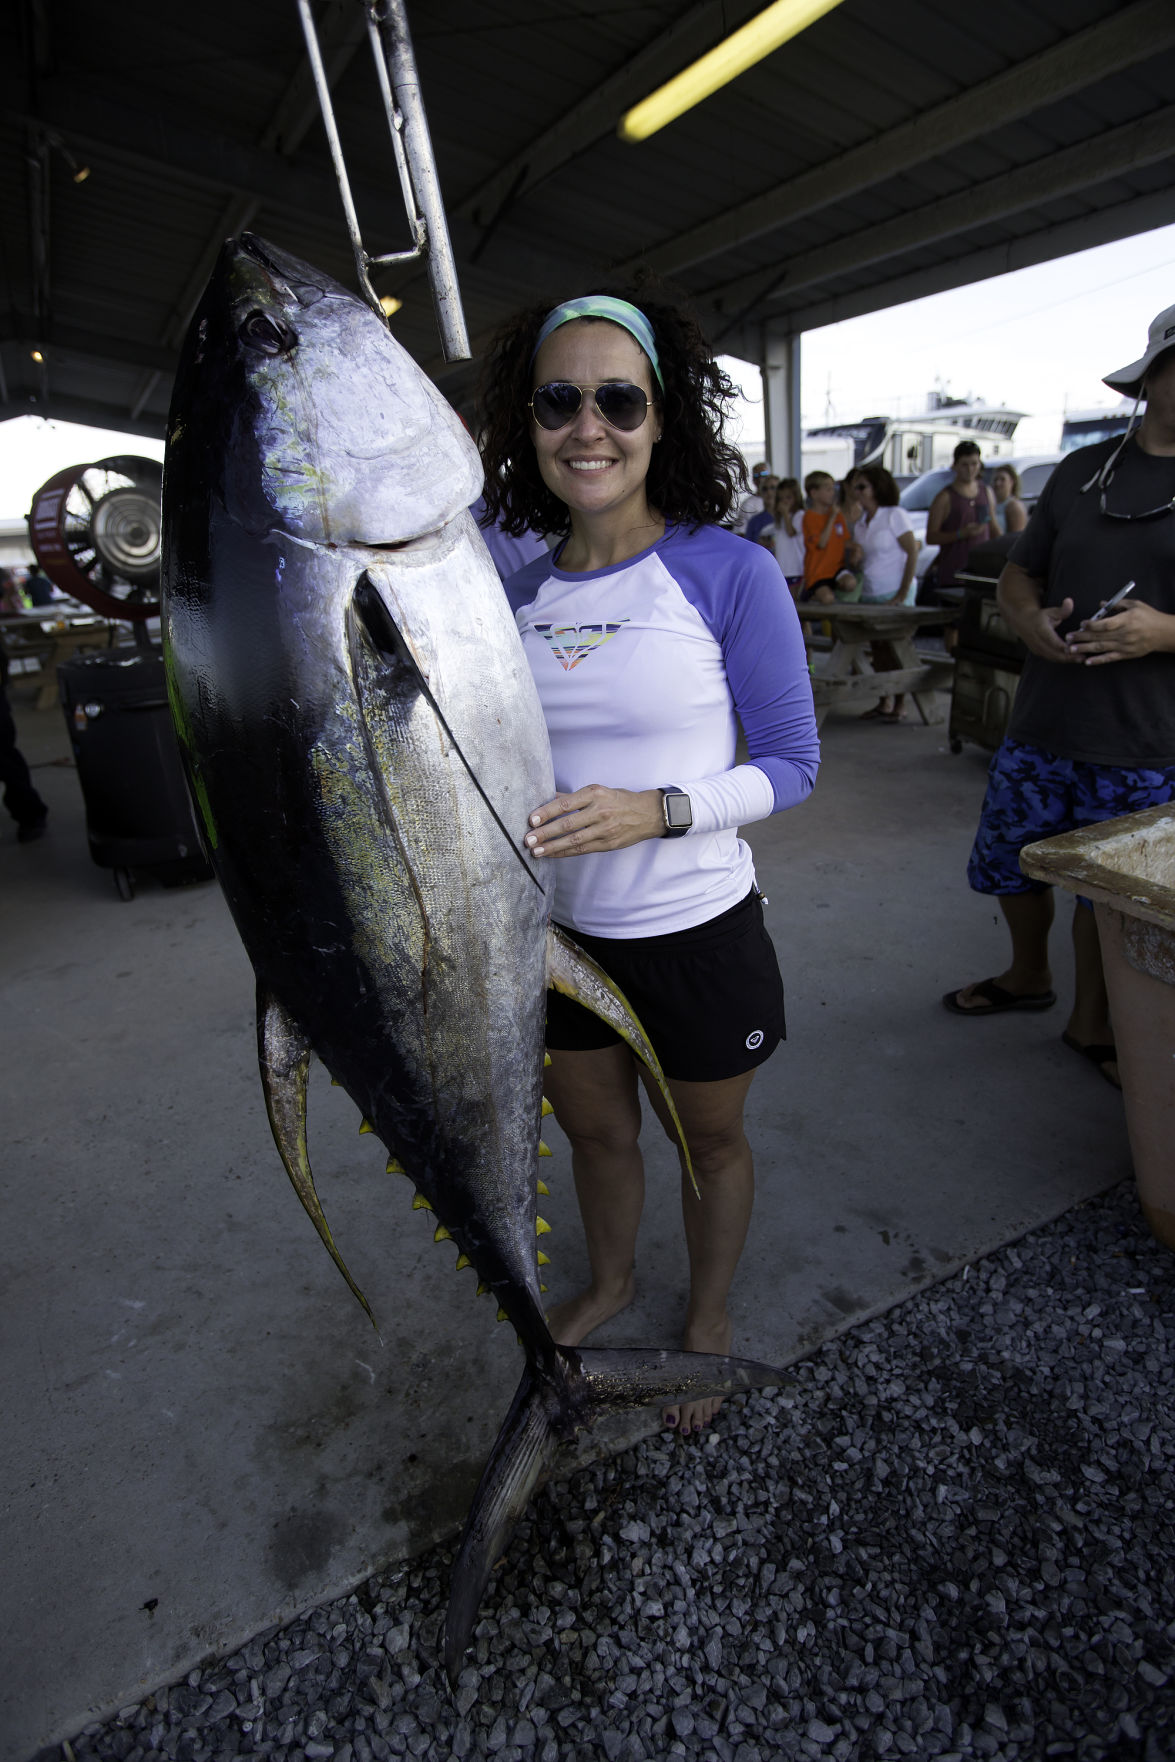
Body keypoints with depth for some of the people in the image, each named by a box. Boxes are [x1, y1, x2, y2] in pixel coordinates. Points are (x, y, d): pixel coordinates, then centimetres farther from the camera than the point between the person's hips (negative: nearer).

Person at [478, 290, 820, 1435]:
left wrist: (654, 810, -26)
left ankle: (707, 1317, 50)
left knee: (708, 1140, 20)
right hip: (558, 930, 4)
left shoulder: (729, 574, -14)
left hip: (696, 933, -4)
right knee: (593, 1129, 24)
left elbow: (791, 763, -11)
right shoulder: (519, 591, 0)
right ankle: (608, 1283, 56)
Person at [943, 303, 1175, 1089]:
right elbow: (1017, 573, 15)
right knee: (1010, 865, 14)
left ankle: (1091, 1022, 33)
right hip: (1042, 727, 3)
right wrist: (1032, 621, -7)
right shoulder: (1082, 470, 10)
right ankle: (1029, 977, 42)